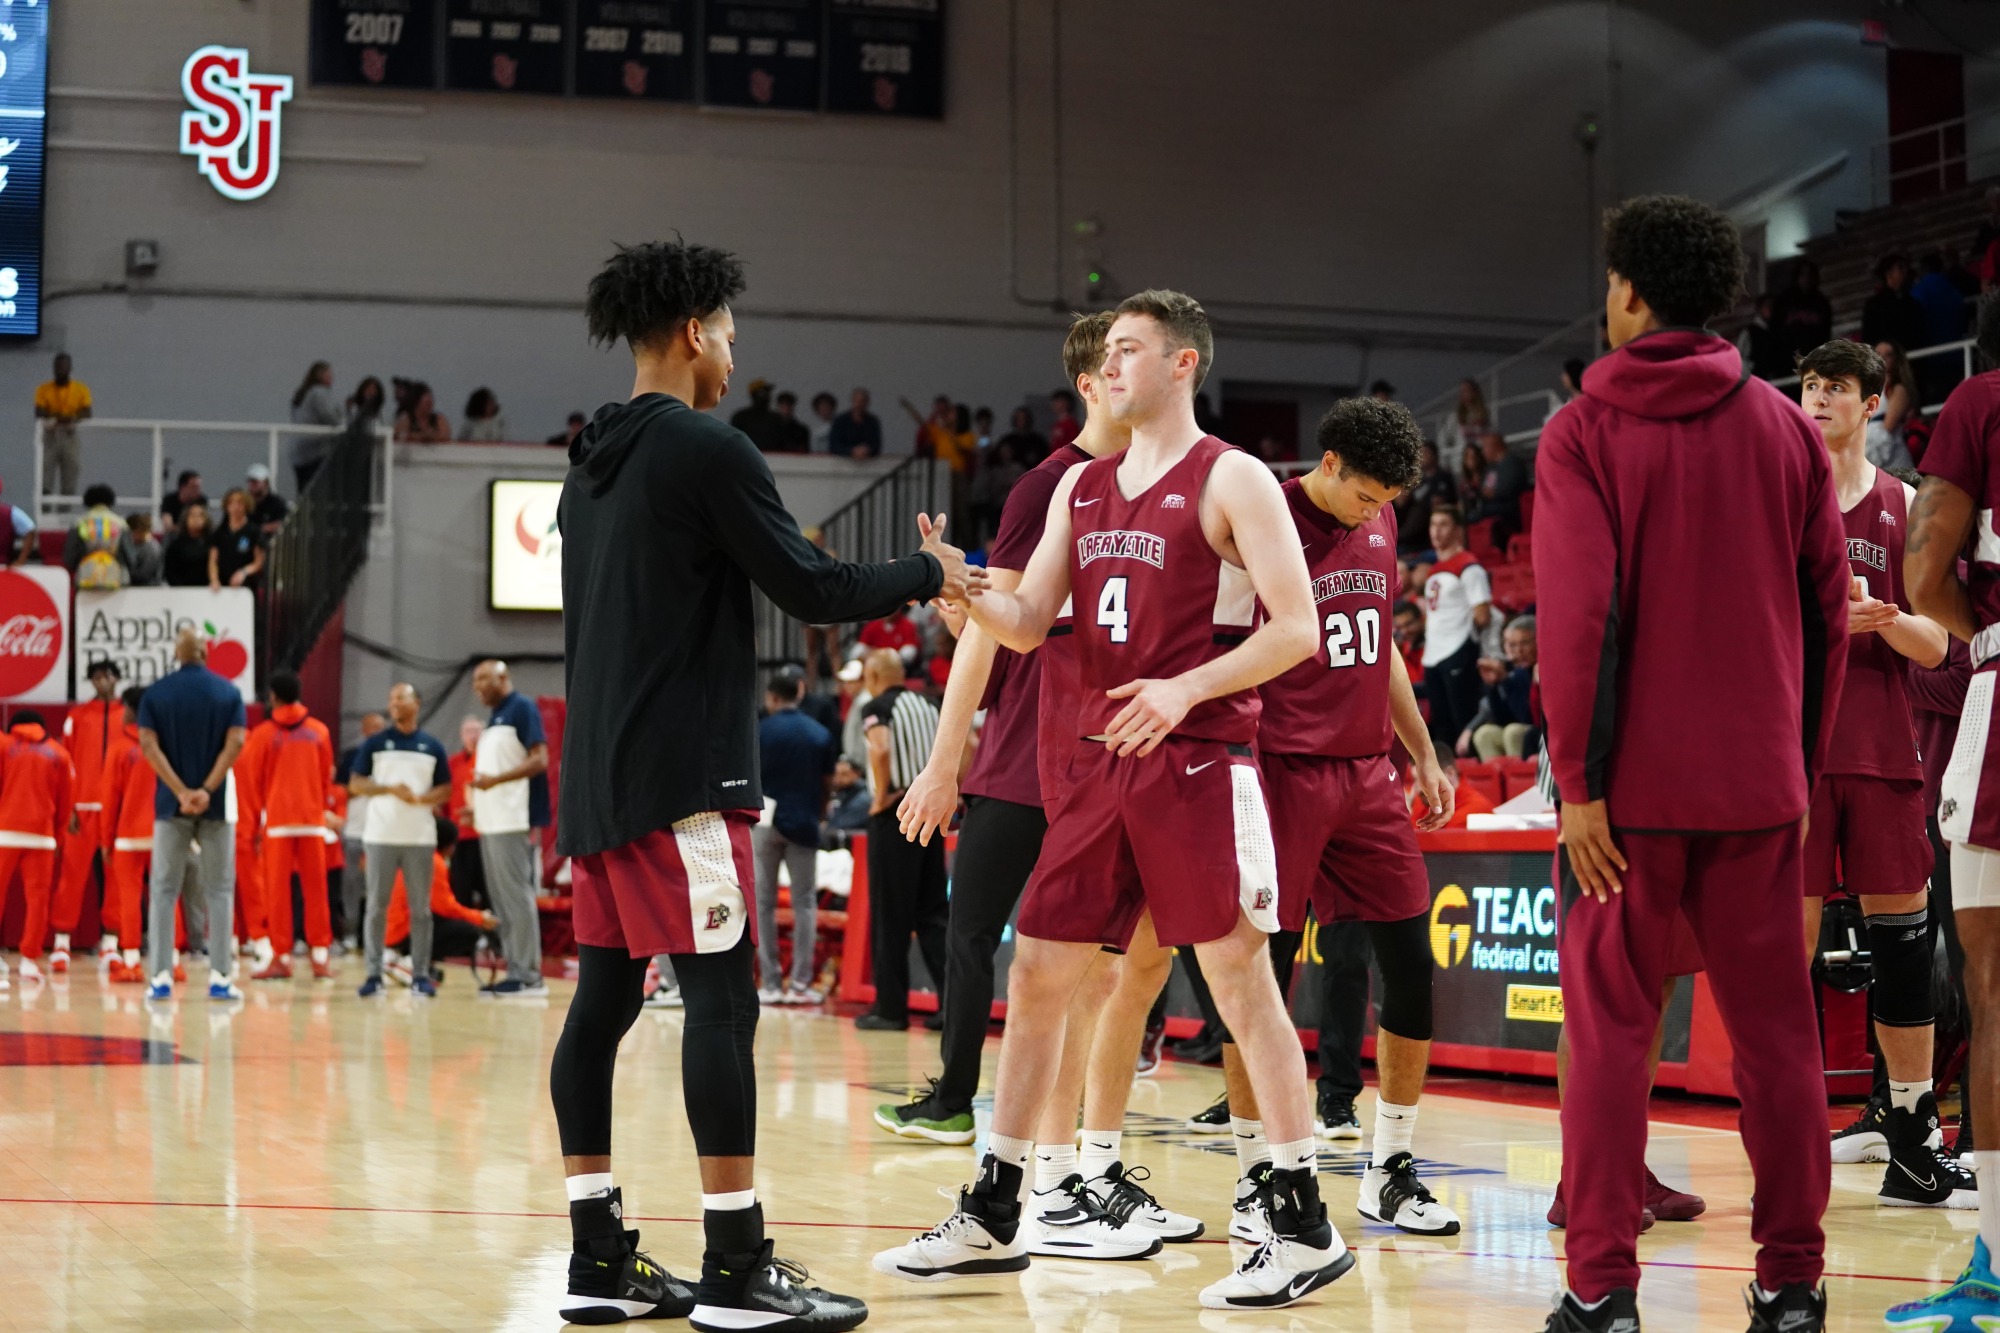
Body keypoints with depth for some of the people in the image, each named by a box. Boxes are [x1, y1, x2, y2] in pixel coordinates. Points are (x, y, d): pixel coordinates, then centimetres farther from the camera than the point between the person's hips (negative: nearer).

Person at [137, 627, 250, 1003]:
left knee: (164, 890, 6)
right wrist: (207, 791, -14)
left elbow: (149, 744, -9)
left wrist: (181, 792, -13)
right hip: (216, 805, 0)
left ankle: (161, 976, 0)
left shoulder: (155, 693, 1)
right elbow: (235, 743, -10)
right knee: (218, 891, 5)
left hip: (170, 803, 0)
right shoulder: (228, 692, 0)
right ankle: (219, 977, 0)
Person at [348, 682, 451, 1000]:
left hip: (420, 836, 1)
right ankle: (374, 974, 3)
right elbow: (355, 784, 2)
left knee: (420, 908, 2)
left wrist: (420, 798, -10)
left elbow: (445, 788, 10)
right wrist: (390, 789, -12)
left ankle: (421, 975, 6)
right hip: (381, 834, -1)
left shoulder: (432, 746, 9)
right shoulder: (375, 743, 6)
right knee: (376, 905, -1)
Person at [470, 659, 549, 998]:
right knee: (501, 900, 8)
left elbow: (539, 759, -15)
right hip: (491, 822, 9)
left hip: (514, 821, -9)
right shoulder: (493, 720, 21)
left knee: (517, 897, -10)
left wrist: (495, 779, -23)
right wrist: (477, 807, 15)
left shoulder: (522, 709, -6)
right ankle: (514, 970, 11)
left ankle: (529, 975, -9)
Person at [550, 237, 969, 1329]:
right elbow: (812, 590, -10)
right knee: (720, 999, -9)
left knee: (602, 999, 8)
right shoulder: (709, 449, -9)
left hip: (595, 770, 9)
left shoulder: (592, 465, 17)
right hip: (679, 776, -9)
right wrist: (927, 573, 5)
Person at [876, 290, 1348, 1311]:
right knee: (1036, 974, 6)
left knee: (1240, 979, -6)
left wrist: (1185, 690, -19)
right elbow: (1027, 624, 14)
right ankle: (990, 1220, 15)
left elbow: (1297, 628, -9)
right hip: (1099, 763, 7)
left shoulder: (1231, 480, -4)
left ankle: (1303, 1229, 1)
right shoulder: (1081, 488, 16)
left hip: (1198, 759, -7)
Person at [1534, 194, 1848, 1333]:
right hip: (1758, 776, 3)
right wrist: (1806, 766, 13)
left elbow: (1577, 614, -13)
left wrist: (1577, 778, -11)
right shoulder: (1787, 428, 7)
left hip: (1631, 778, -3)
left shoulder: (1585, 433, -4)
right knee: (1776, 1026, 8)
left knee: (1611, 1025, 2)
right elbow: (1829, 609, 7)